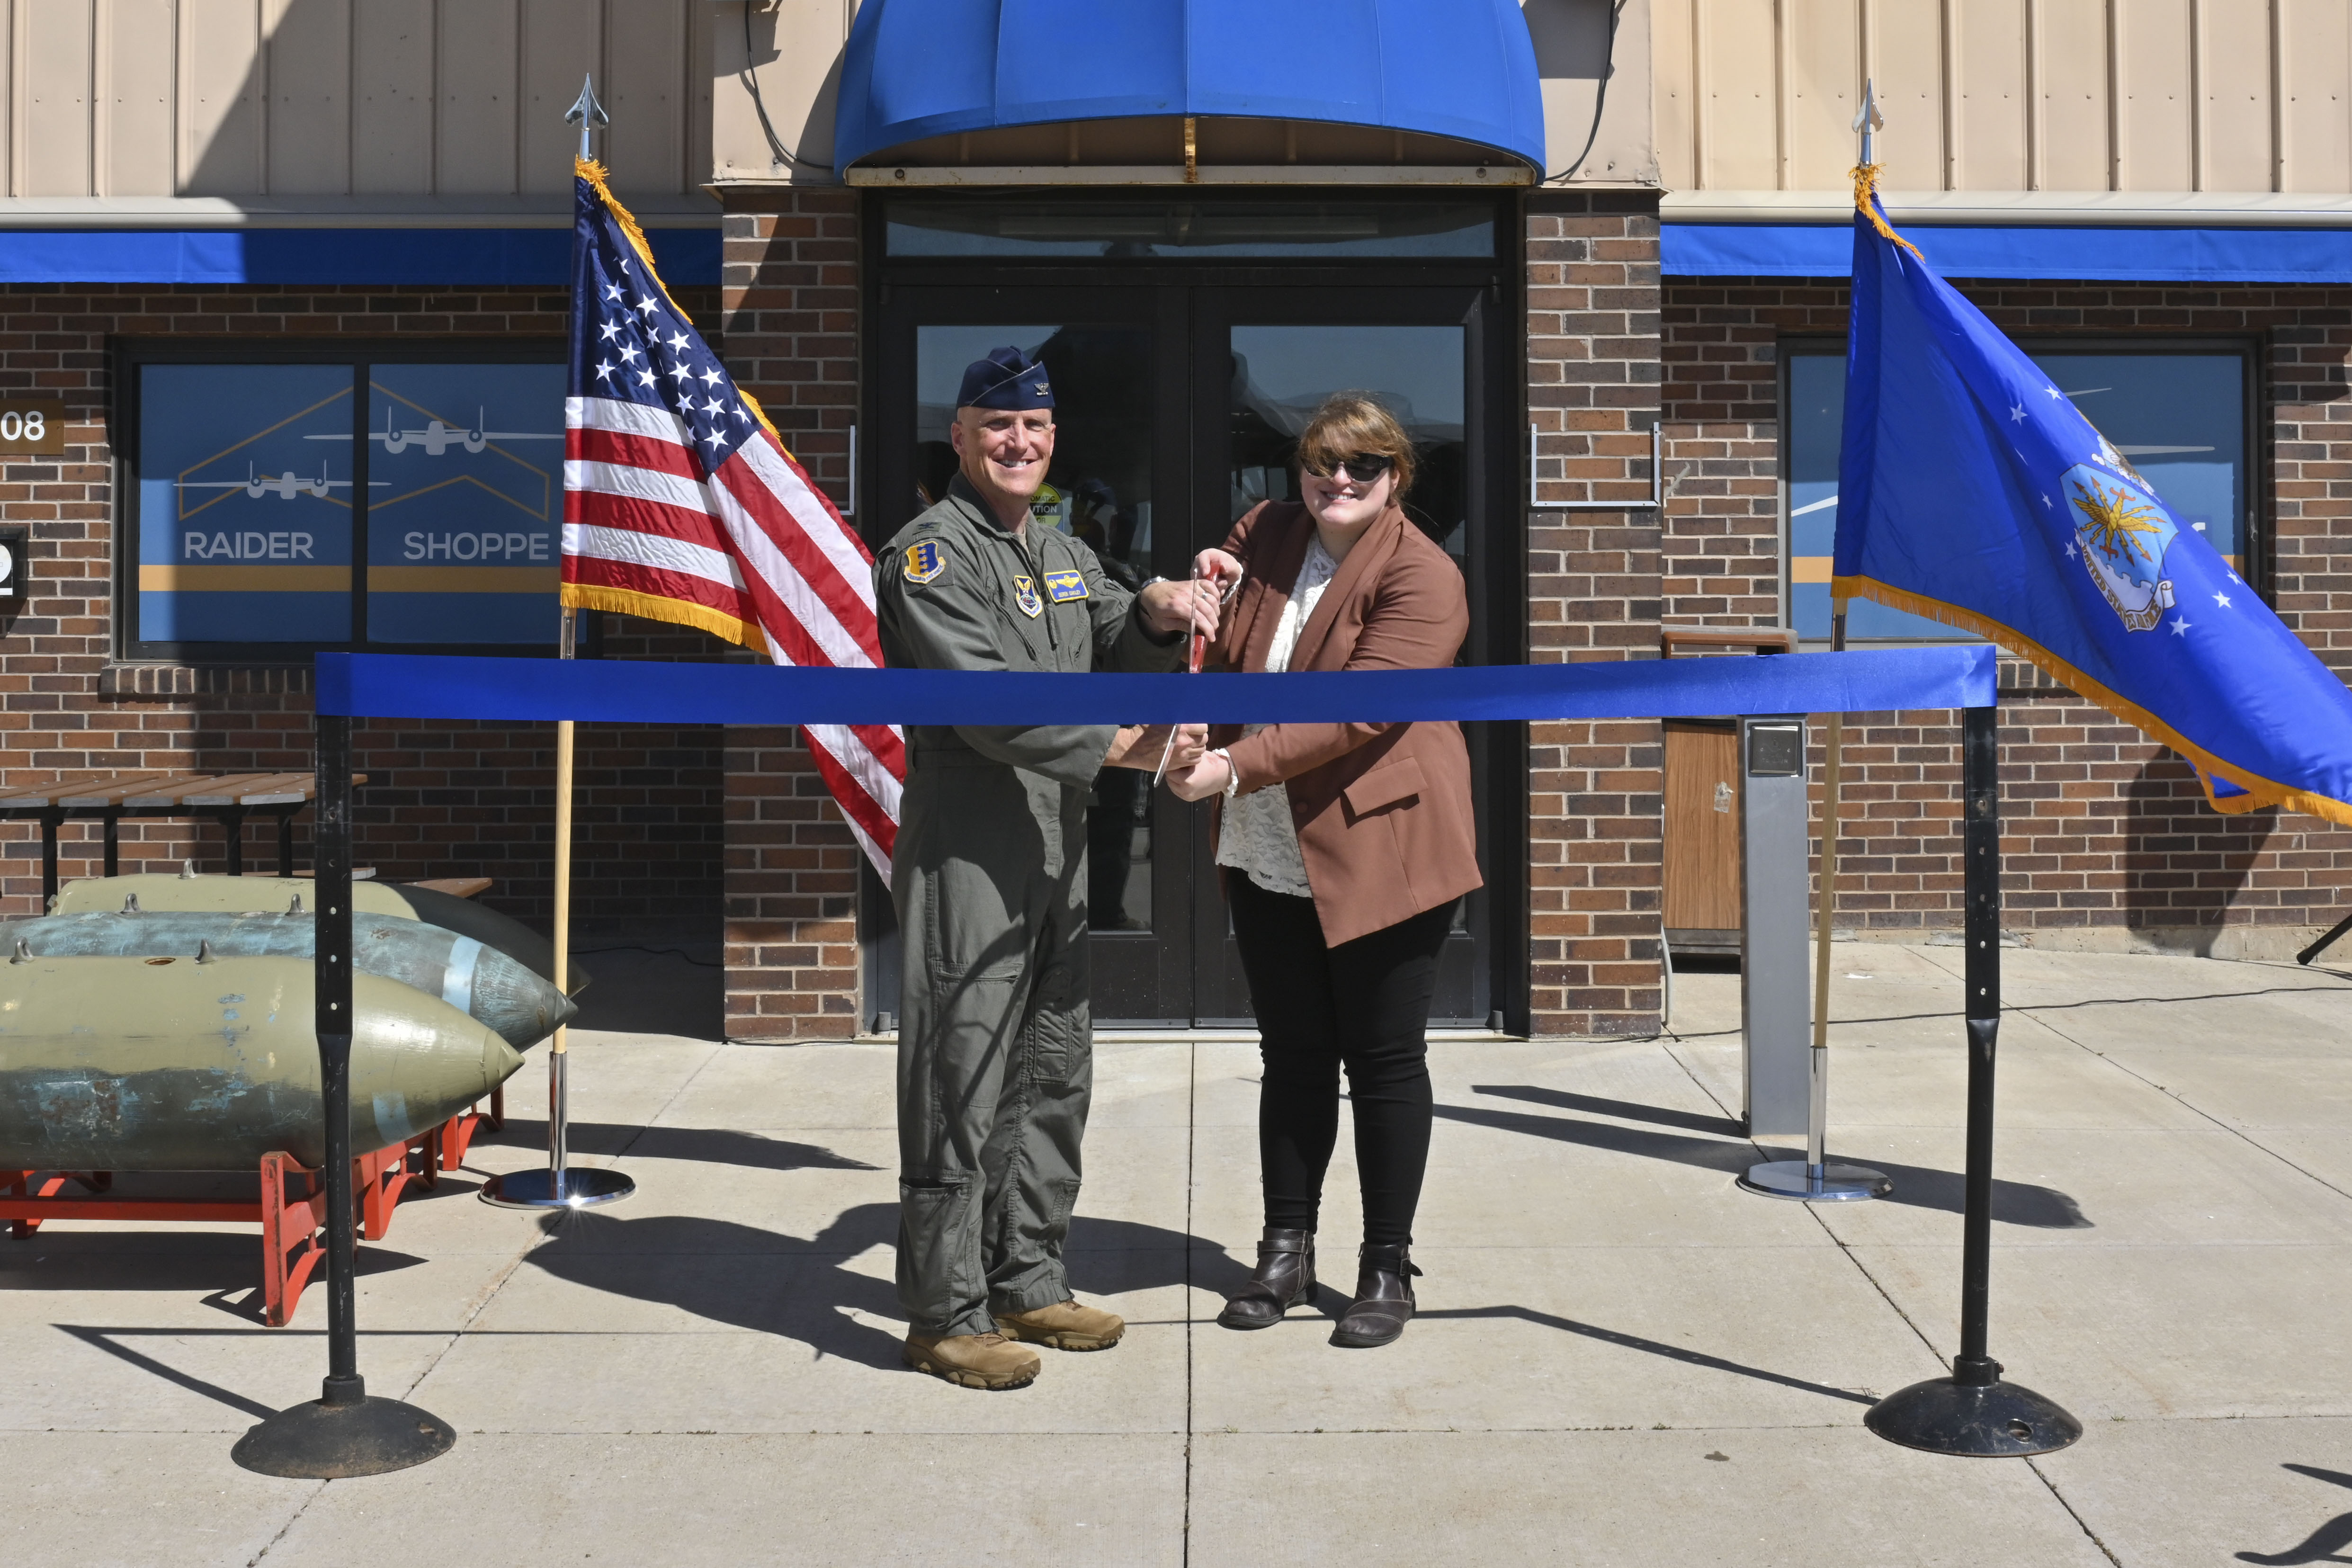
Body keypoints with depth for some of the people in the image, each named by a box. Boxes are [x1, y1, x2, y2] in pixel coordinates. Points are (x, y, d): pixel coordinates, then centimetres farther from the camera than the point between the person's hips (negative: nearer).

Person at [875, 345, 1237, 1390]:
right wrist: (1117, 746, -21)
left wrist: (1156, 614, -10)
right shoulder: (931, 554, -7)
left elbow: (1118, 656, 13)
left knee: (1053, 1078, 14)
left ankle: (1027, 1283, 26)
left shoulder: (1063, 557, 19)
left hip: (1056, 854, 9)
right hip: (966, 856, -8)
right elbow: (983, 697, -18)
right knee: (961, 1086, -4)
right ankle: (946, 1314, 5)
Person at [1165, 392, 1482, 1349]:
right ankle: (1286, 1254, 25)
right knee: (1292, 1058, 14)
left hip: (1382, 850, -5)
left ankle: (1387, 1270, 17)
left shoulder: (1421, 577, -13)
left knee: (1384, 1063, 4)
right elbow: (1217, 650, 12)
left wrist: (1237, 766, -26)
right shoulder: (1264, 535, 6)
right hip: (1268, 857, 6)